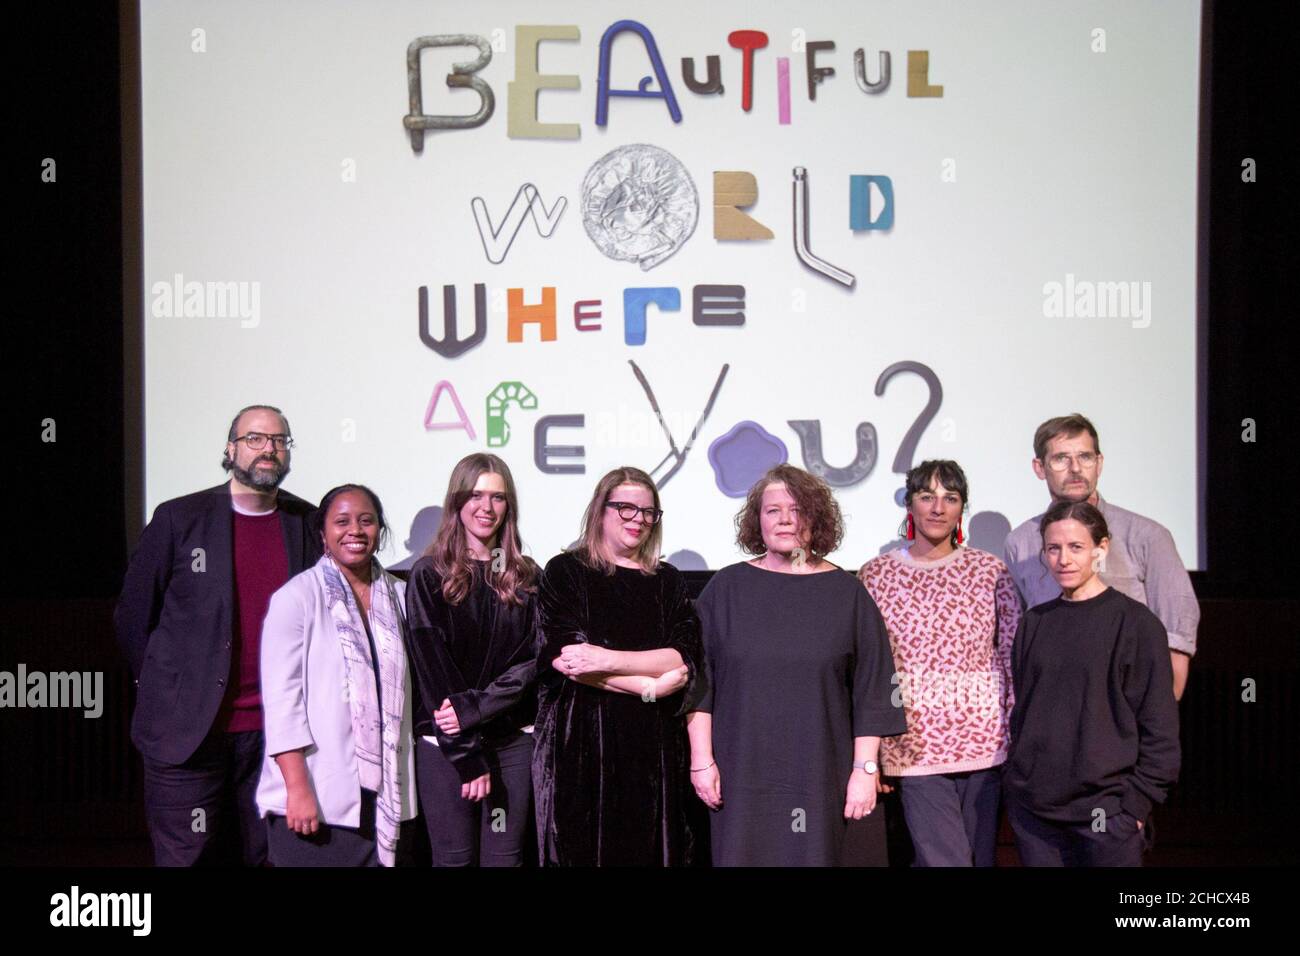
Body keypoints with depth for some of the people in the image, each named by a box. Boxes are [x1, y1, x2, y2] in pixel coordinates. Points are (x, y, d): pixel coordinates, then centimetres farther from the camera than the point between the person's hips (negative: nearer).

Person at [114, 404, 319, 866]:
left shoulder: (309, 524, 5)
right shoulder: (179, 518, -2)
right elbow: (133, 614, 5)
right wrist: (162, 685, 7)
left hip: (273, 730, 3)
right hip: (187, 730, -2)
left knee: (263, 855, 10)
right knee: (186, 857, 1)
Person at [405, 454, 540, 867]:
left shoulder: (526, 577, 9)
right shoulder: (429, 575, -1)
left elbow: (532, 660, 2)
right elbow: (432, 670, -7)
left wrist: (476, 706, -13)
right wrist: (468, 756, -12)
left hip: (513, 740, 3)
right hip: (445, 744, -2)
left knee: (505, 857, 4)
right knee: (455, 857, 2)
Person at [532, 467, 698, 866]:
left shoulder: (667, 581, 12)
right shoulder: (565, 571, 2)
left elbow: (685, 659, -2)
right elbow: (564, 658, -10)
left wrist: (609, 659, -15)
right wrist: (649, 685, -9)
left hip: (653, 746, 3)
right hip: (579, 742, -3)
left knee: (648, 849, 3)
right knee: (581, 848, 1)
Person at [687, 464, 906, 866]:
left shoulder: (847, 594, 3)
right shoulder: (727, 588, 3)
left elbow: (871, 692, 3)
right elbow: (699, 681, 3)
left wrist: (865, 768, -2)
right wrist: (701, 759, -2)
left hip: (819, 776, 0)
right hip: (741, 773, 0)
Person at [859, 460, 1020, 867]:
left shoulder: (990, 570, 3)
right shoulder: (875, 574, 2)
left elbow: (1016, 657, 5)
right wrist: (869, 755, 1)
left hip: (984, 740, 2)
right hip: (917, 745, -1)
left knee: (982, 857, 11)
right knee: (944, 860, -9)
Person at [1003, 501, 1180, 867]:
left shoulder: (1136, 623, -6)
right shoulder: (1034, 622, 7)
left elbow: (1158, 726, -5)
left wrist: (1136, 802, -8)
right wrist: (1017, 778, 9)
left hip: (1104, 810, -4)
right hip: (1032, 807, 4)